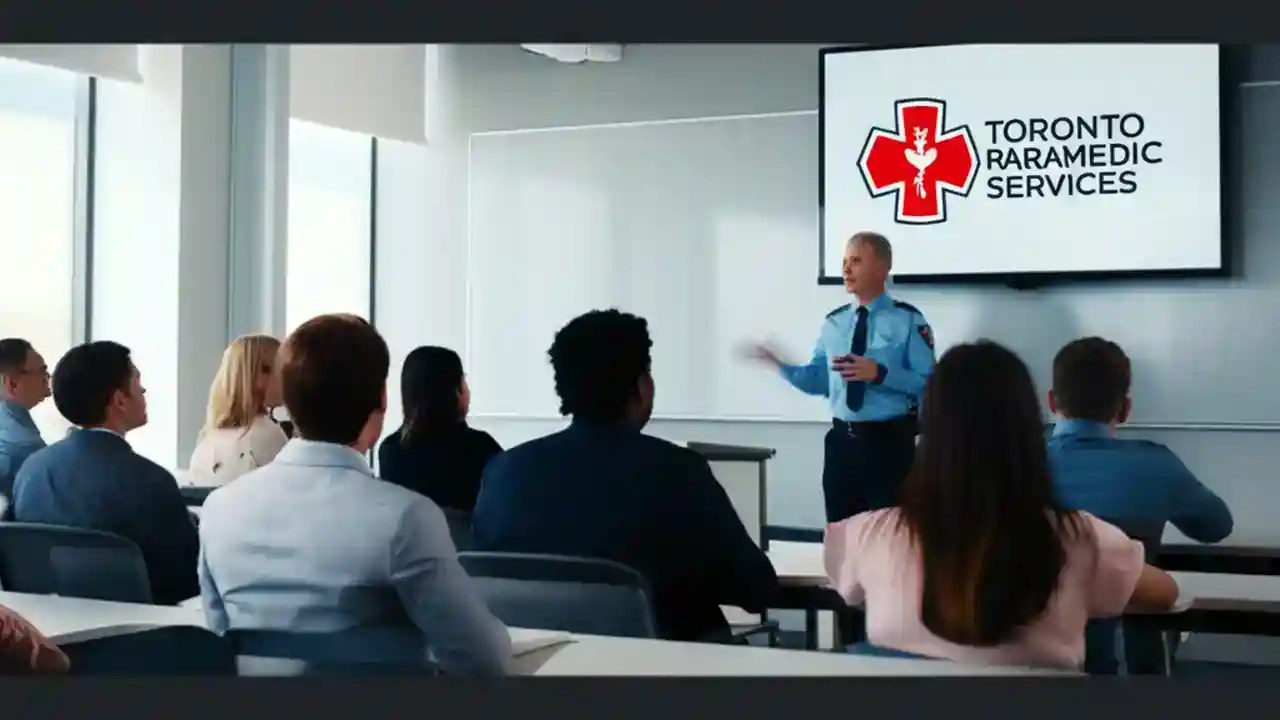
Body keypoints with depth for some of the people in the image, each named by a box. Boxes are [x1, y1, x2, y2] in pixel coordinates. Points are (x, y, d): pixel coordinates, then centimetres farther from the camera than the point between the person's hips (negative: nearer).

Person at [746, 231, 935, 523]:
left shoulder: (908, 320, -6)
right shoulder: (834, 322, 9)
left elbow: (928, 384, -13)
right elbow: (818, 380, 9)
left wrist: (880, 374, -24)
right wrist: (781, 365, -6)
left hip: (889, 441, -5)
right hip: (841, 440, 5)